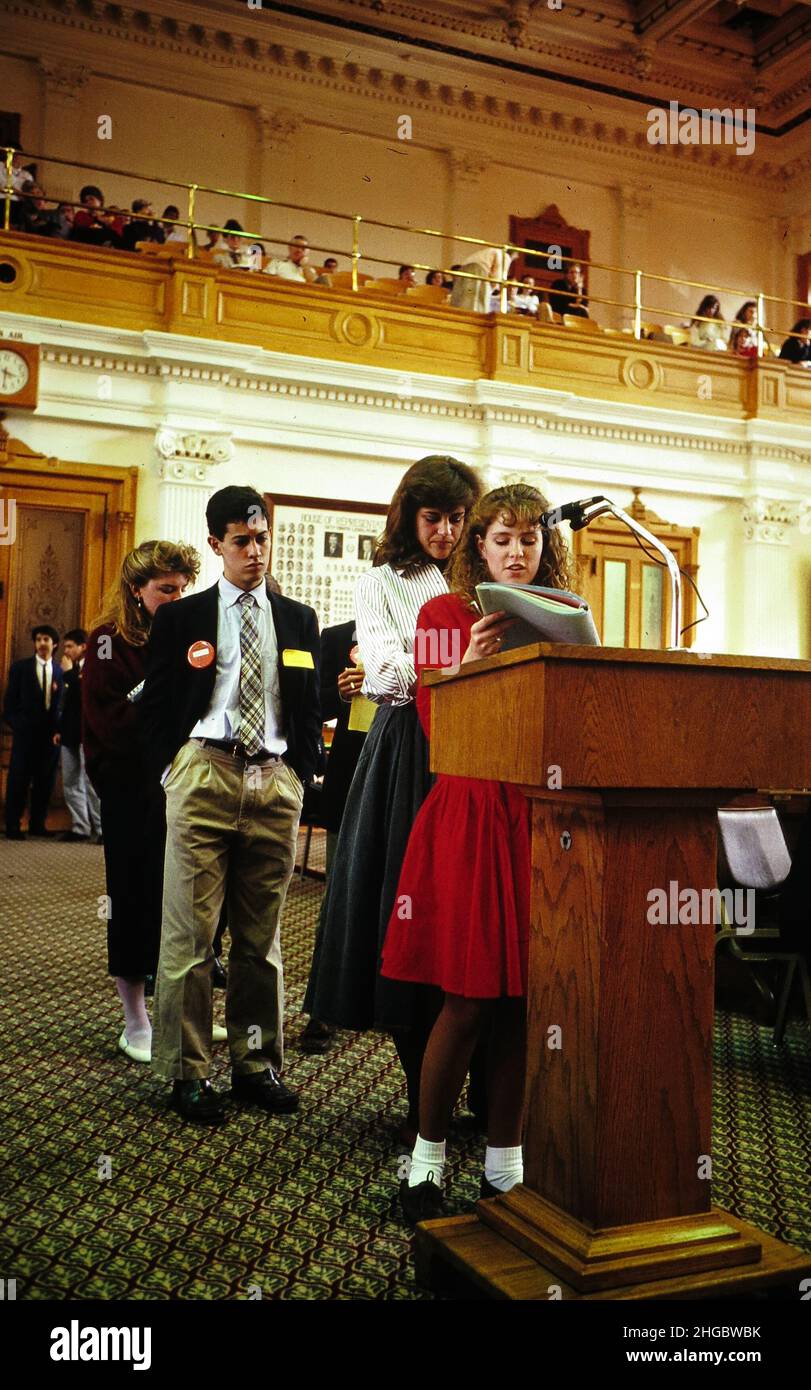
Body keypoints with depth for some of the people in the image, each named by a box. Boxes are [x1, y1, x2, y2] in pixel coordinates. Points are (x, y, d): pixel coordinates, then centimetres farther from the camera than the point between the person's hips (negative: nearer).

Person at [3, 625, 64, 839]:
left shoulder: (60, 671, 6)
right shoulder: (20, 667, 4)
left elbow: (62, 704, 5)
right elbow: (10, 701, 4)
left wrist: (59, 730, -4)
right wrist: (15, 725, -4)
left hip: (51, 733, 2)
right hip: (25, 733, -2)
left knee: (45, 782, 5)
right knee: (18, 781, 1)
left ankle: (37, 824, 16)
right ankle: (12, 826, 7)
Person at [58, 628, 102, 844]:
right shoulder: (73, 669, 14)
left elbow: (85, 694, -21)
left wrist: (69, 673, -14)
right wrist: (60, 729, 16)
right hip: (70, 734, 8)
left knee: (91, 782, -8)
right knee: (71, 784, 7)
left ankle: (101, 828, -3)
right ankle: (80, 829, 11)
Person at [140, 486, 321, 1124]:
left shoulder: (299, 620, 15)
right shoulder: (181, 617, 8)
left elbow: (311, 707, 15)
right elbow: (157, 706, 7)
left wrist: (301, 774, 5)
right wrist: (174, 773, -1)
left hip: (275, 782, 2)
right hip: (203, 776, -2)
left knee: (262, 935, 9)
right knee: (190, 932, -2)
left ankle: (256, 1064, 20)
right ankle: (187, 1072, 9)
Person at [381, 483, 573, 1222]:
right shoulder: (445, 615, 4)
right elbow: (435, 721, -5)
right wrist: (472, 659, -20)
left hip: (539, 817, 4)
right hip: (470, 814, -3)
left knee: (521, 1000, 7)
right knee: (469, 1000, -2)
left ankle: (504, 1166, 21)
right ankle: (427, 1160, 17)